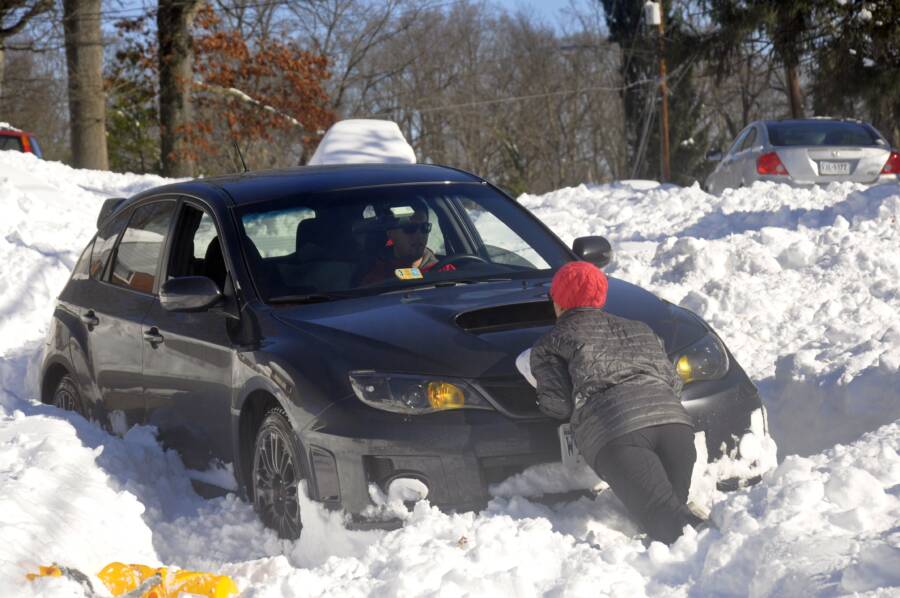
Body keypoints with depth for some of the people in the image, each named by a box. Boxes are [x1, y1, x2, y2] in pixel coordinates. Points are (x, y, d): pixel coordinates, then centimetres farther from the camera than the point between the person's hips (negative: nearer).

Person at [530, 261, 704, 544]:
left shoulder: (547, 346, 21)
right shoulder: (639, 329, 35)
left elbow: (558, 404, 8)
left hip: (616, 434, -5)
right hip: (674, 420, 5)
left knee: (665, 518, -20)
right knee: (673, 513, 5)